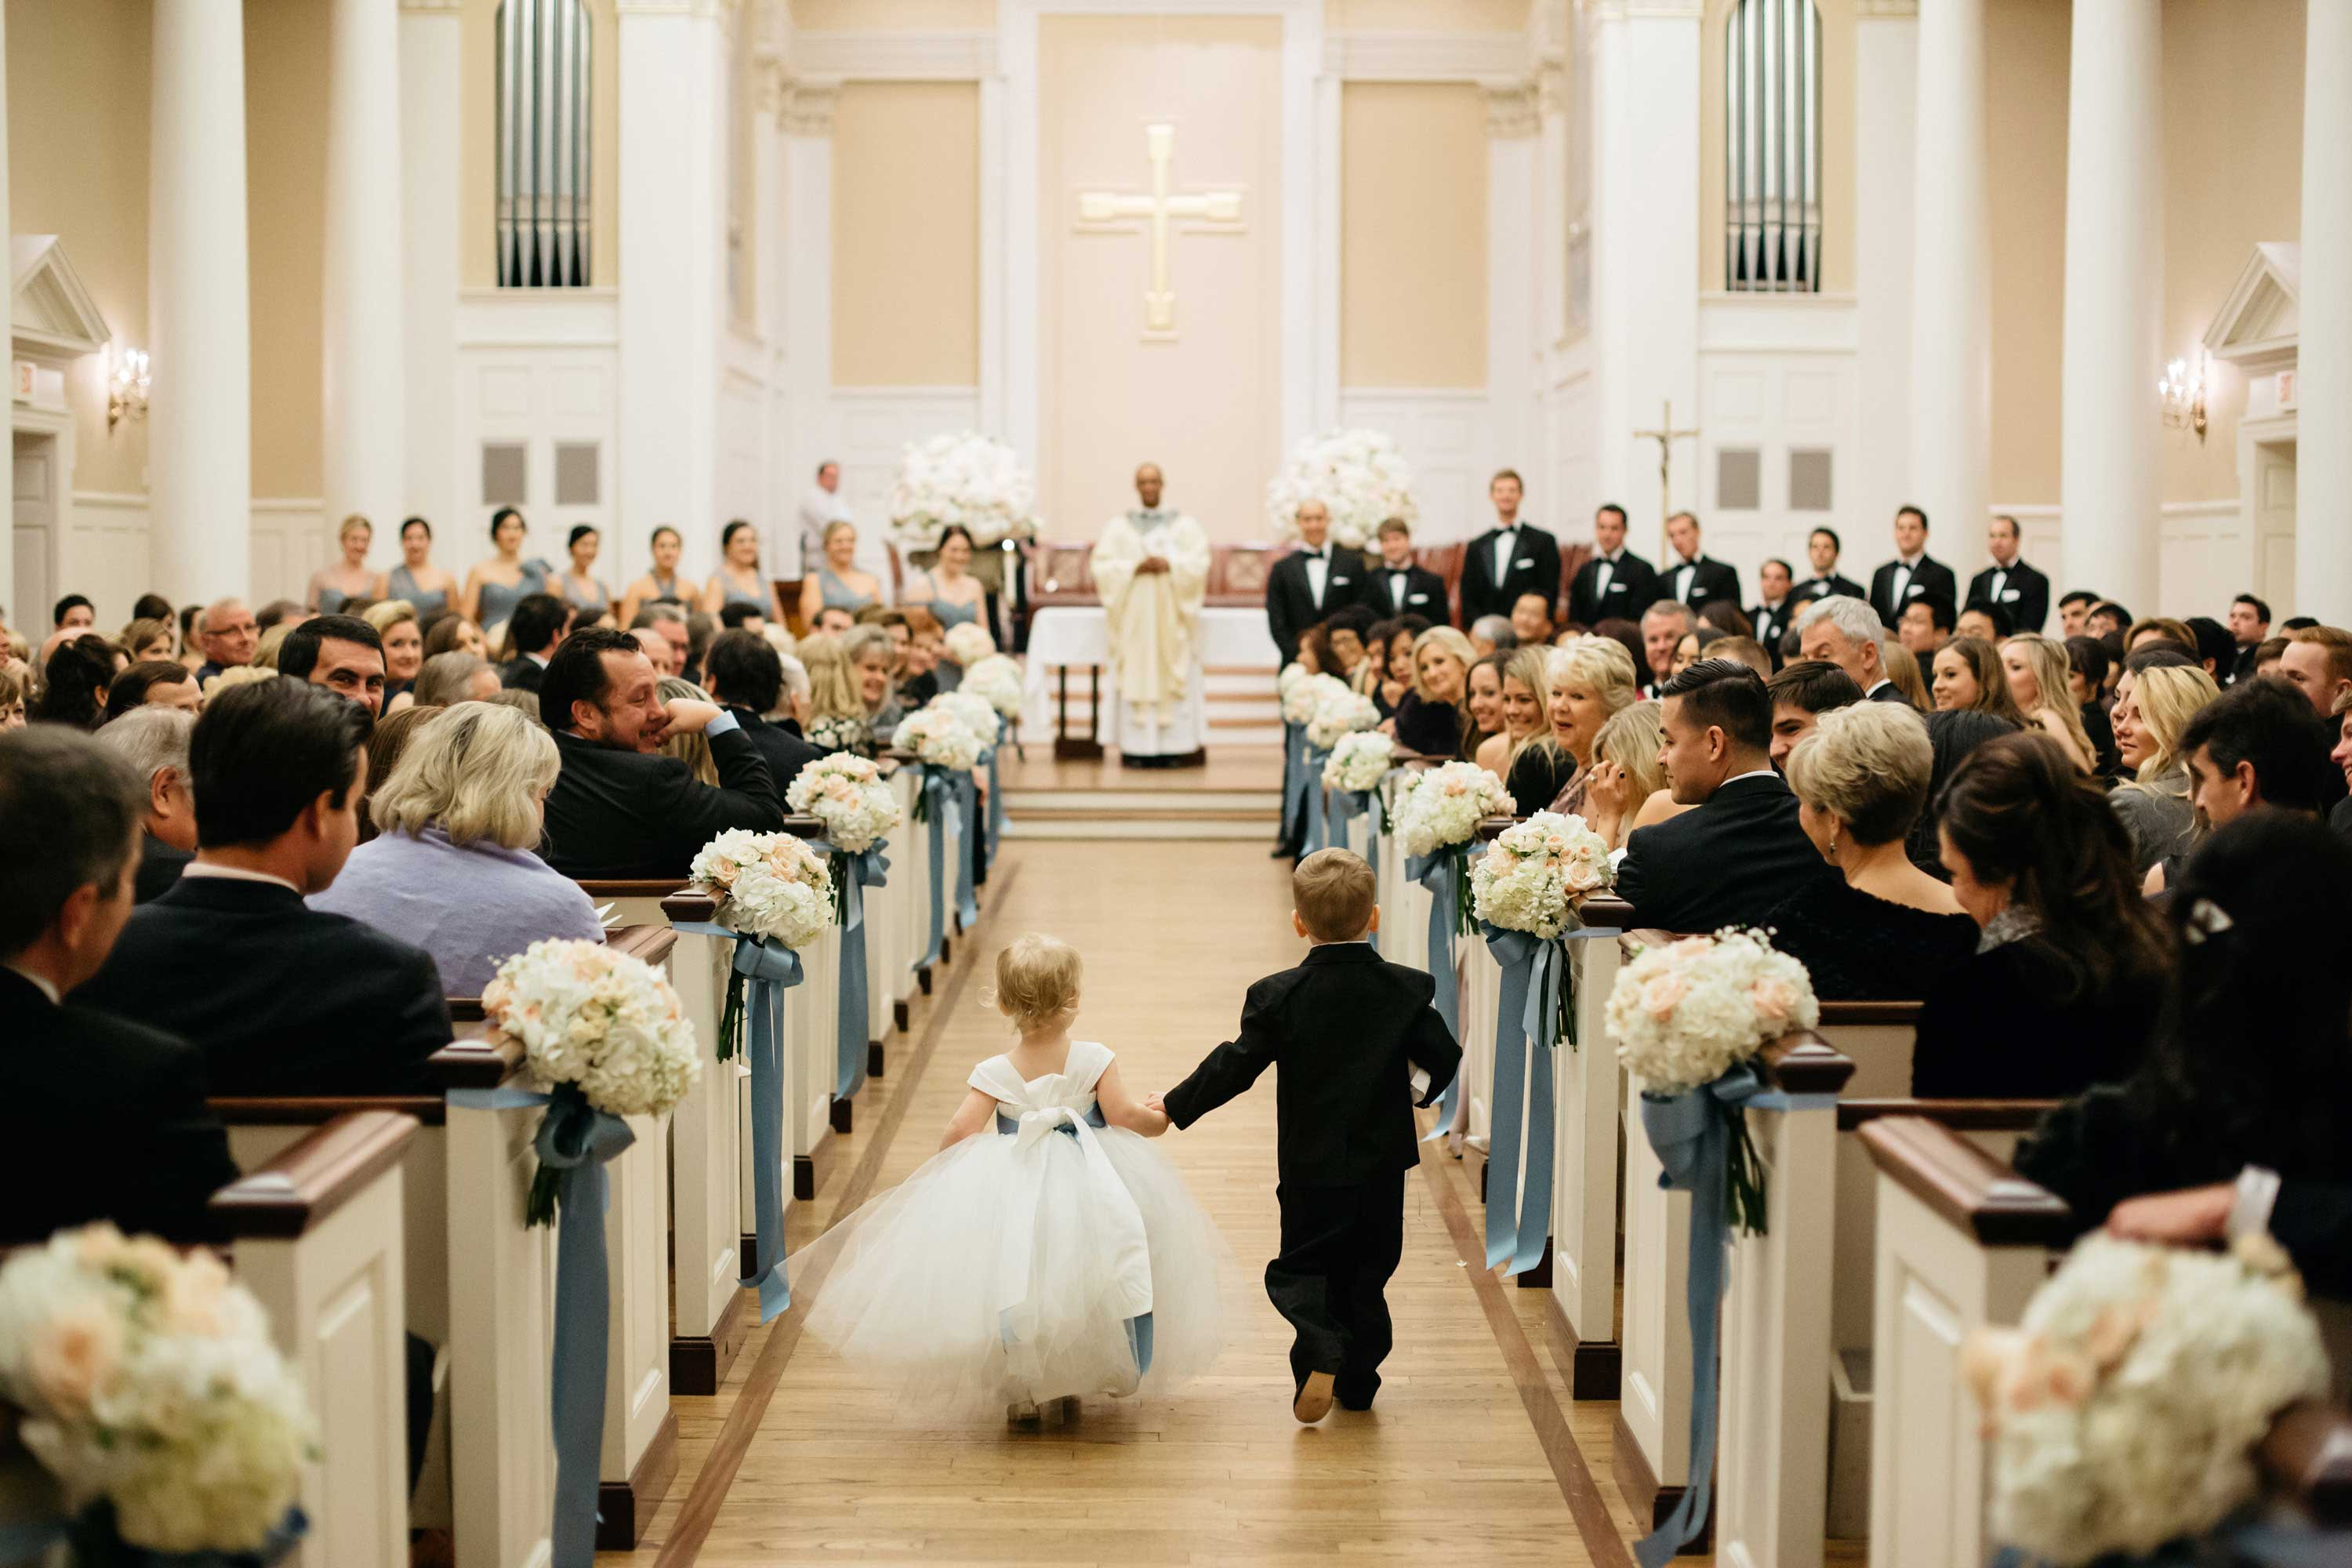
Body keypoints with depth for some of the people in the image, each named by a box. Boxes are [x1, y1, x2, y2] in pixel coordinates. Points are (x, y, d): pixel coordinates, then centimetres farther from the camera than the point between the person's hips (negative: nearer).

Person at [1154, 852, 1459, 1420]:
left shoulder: (1277, 996, -11)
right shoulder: (1408, 989, -6)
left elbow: (1234, 1066, -8)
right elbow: (1444, 1058, -2)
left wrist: (1175, 1105, 5)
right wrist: (1417, 1090, 20)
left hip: (1311, 1166, -2)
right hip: (1383, 1163, 2)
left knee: (1300, 1266, 10)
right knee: (1367, 1270, 16)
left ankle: (1320, 1348, -17)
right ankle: (1357, 1379, 21)